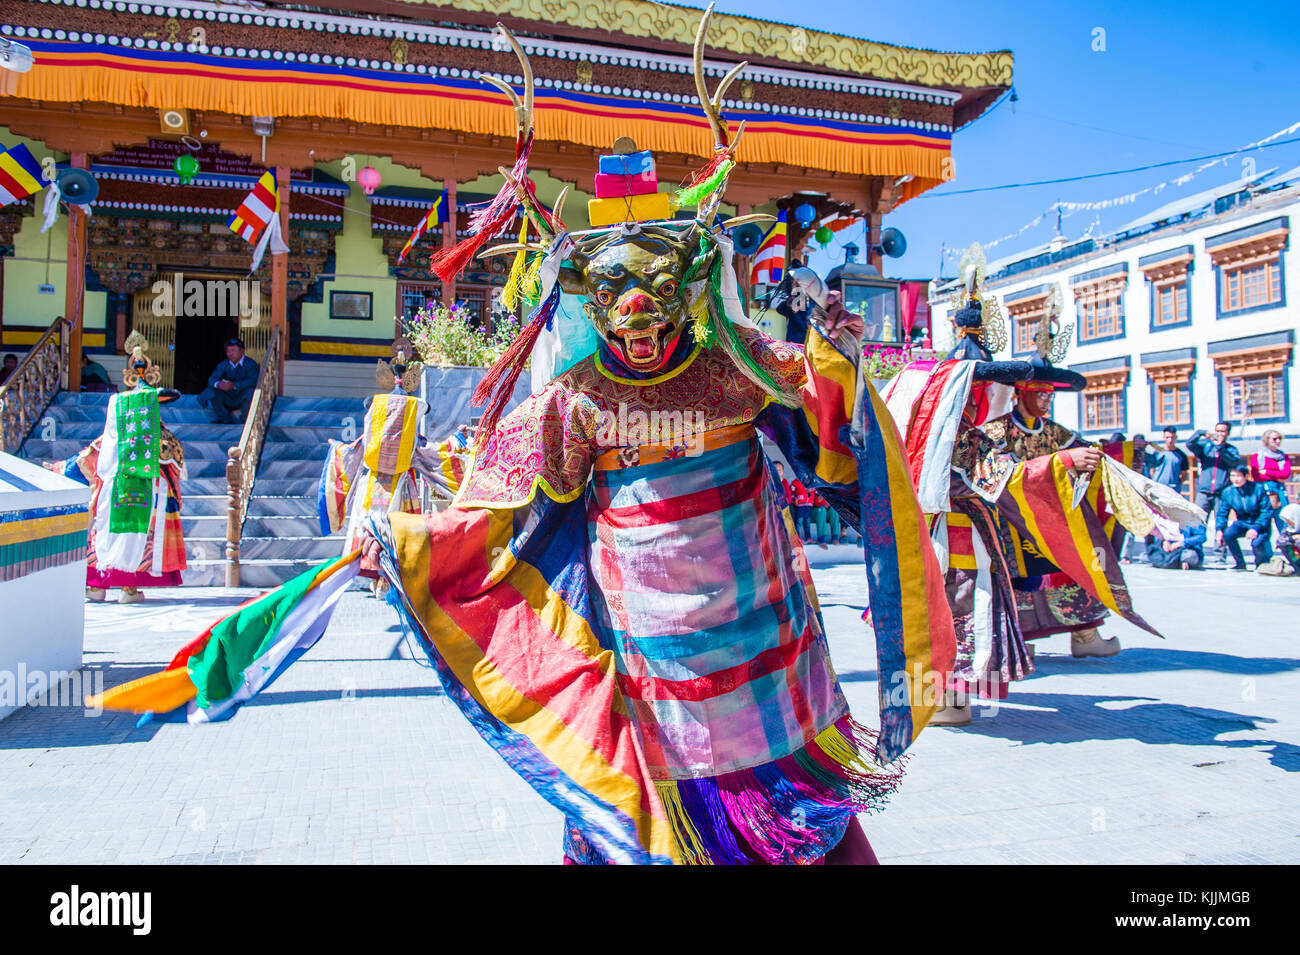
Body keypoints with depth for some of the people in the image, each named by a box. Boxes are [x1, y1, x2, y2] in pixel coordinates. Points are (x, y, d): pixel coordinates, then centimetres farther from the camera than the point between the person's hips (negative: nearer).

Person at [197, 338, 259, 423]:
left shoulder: (251, 364, -10)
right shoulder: (223, 364, 4)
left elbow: (252, 381, -27)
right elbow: (212, 379, -9)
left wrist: (234, 385, -42)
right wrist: (218, 384, -35)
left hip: (244, 399, -4)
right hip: (228, 400, 5)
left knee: (250, 391, -34)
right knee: (210, 391, -14)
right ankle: (227, 420, -6)